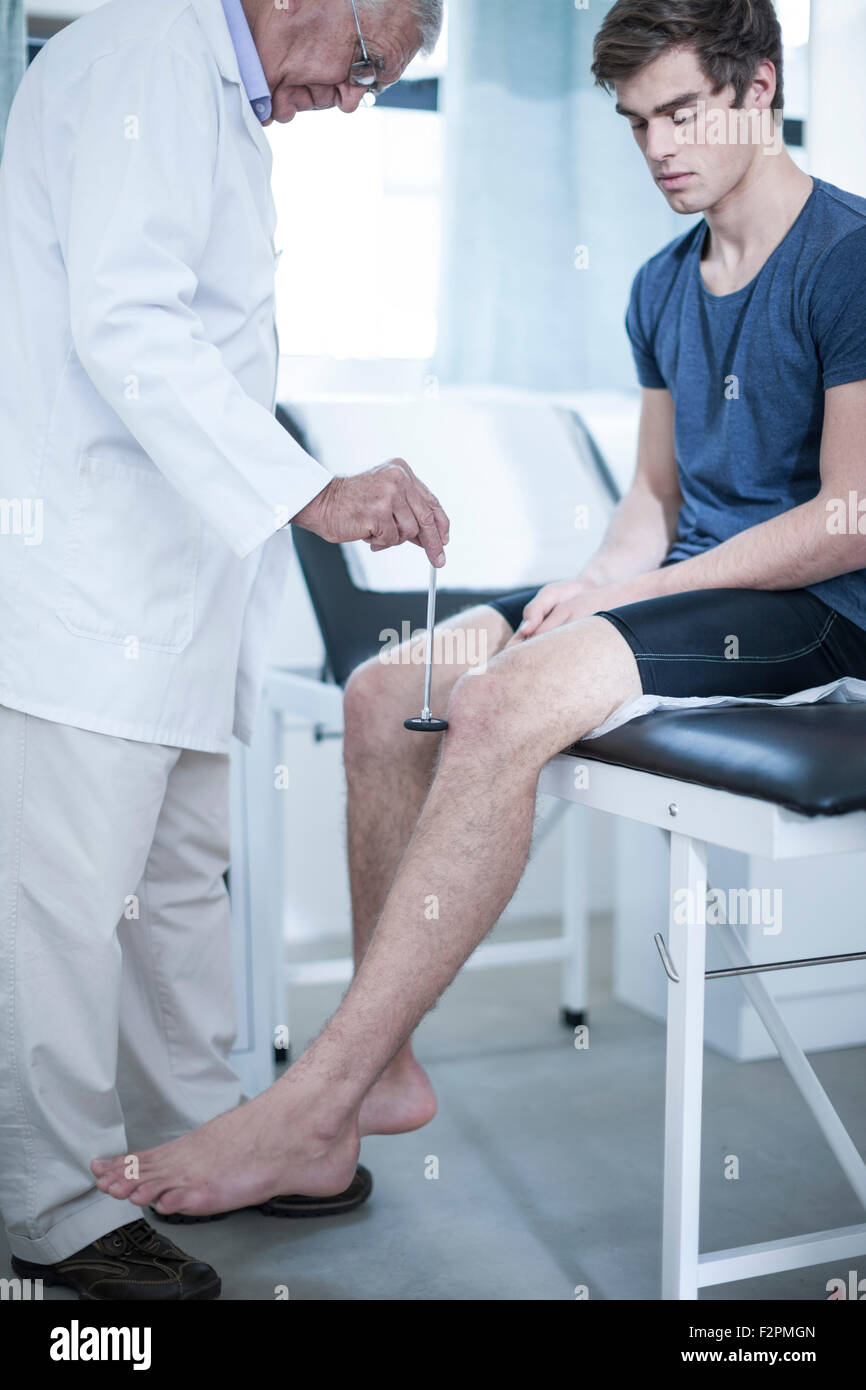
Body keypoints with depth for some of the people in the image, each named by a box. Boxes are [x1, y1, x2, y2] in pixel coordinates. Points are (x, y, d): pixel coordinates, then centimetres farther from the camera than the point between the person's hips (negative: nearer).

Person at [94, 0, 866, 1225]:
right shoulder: (663, 285, 16)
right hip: (685, 582, 8)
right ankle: (383, 1071, -3)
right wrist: (595, 584, -2)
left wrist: (634, 590, -16)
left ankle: (308, 1113, -27)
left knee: (502, 710, -32)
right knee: (386, 694, -7)